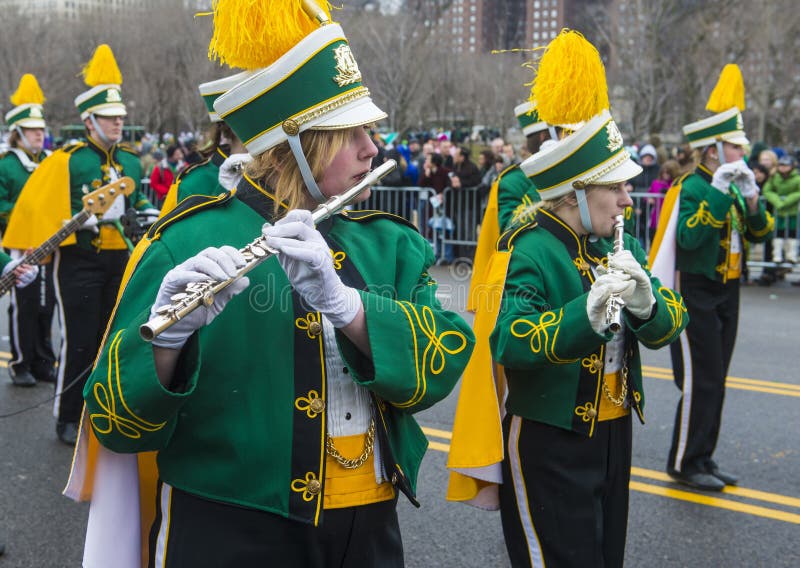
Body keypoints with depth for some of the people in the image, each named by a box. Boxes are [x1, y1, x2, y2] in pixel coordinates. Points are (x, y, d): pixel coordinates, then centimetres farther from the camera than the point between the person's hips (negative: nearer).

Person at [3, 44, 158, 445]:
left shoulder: (131, 161, 10)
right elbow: (35, 208, -12)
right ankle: (68, 419, 11)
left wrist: (147, 212, 5)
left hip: (118, 259, 6)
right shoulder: (67, 161, -9)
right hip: (79, 260, -6)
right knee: (79, 342, -2)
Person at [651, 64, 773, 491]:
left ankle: (703, 458, 22)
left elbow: (760, 233, 8)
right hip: (697, 294, -8)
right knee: (700, 382, -5)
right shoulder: (692, 188, -14)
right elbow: (688, 238, -28)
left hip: (727, 294, 8)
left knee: (715, 381, 13)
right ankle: (684, 463, 6)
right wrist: (717, 193, -28)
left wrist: (751, 197, -9)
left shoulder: (732, 187, 9)